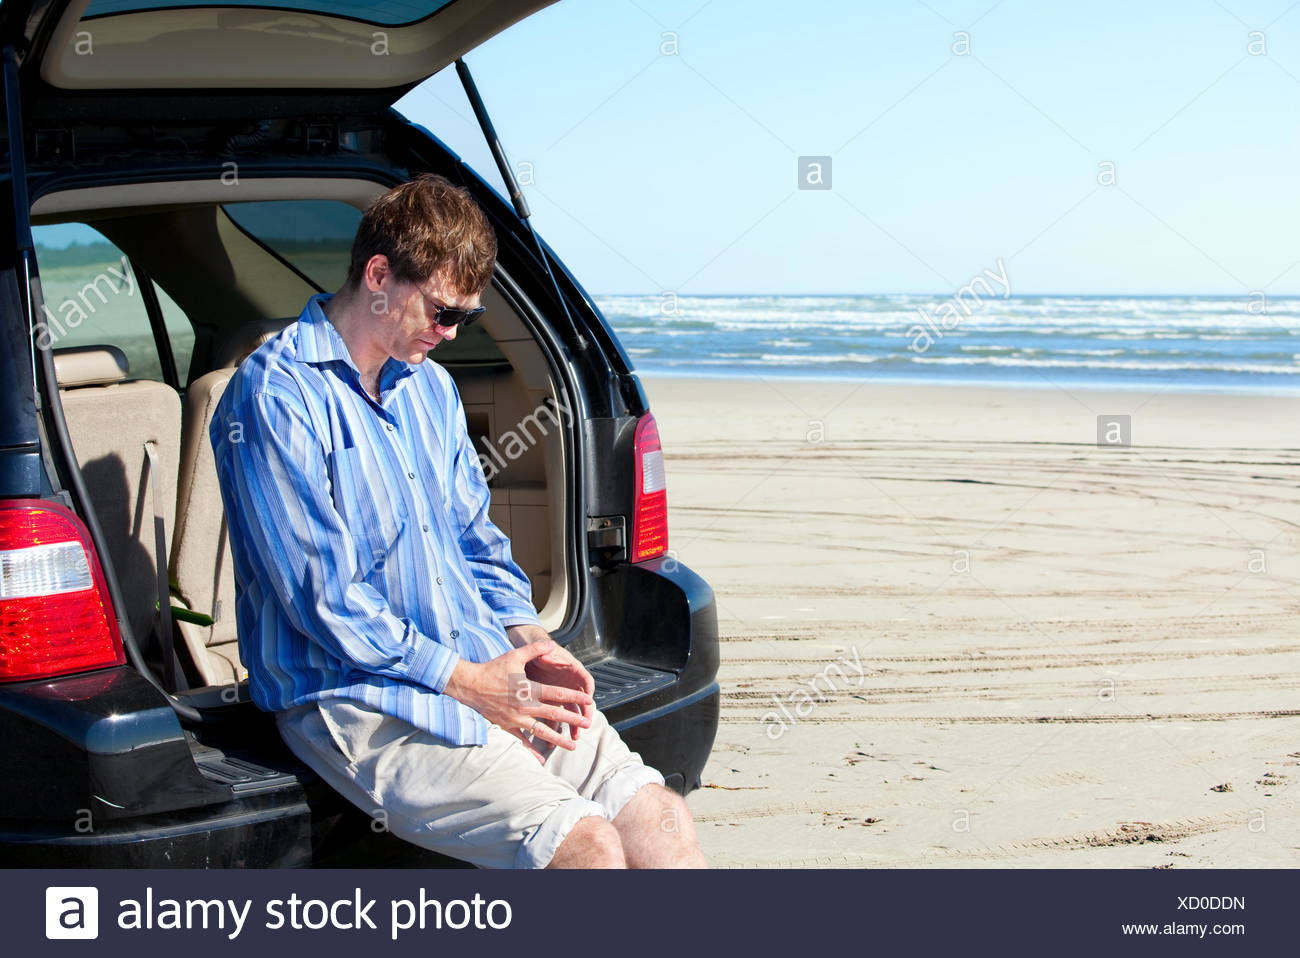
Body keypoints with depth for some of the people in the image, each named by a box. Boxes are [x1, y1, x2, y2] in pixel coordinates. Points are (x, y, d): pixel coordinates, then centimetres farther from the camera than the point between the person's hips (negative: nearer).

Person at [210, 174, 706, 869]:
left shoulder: (430, 387, 17)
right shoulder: (274, 397, -10)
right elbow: (323, 597, -15)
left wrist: (526, 638, 2)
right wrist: (466, 682, -14)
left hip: (488, 674, 8)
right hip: (353, 694, -8)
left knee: (661, 823, -9)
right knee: (588, 849, -23)